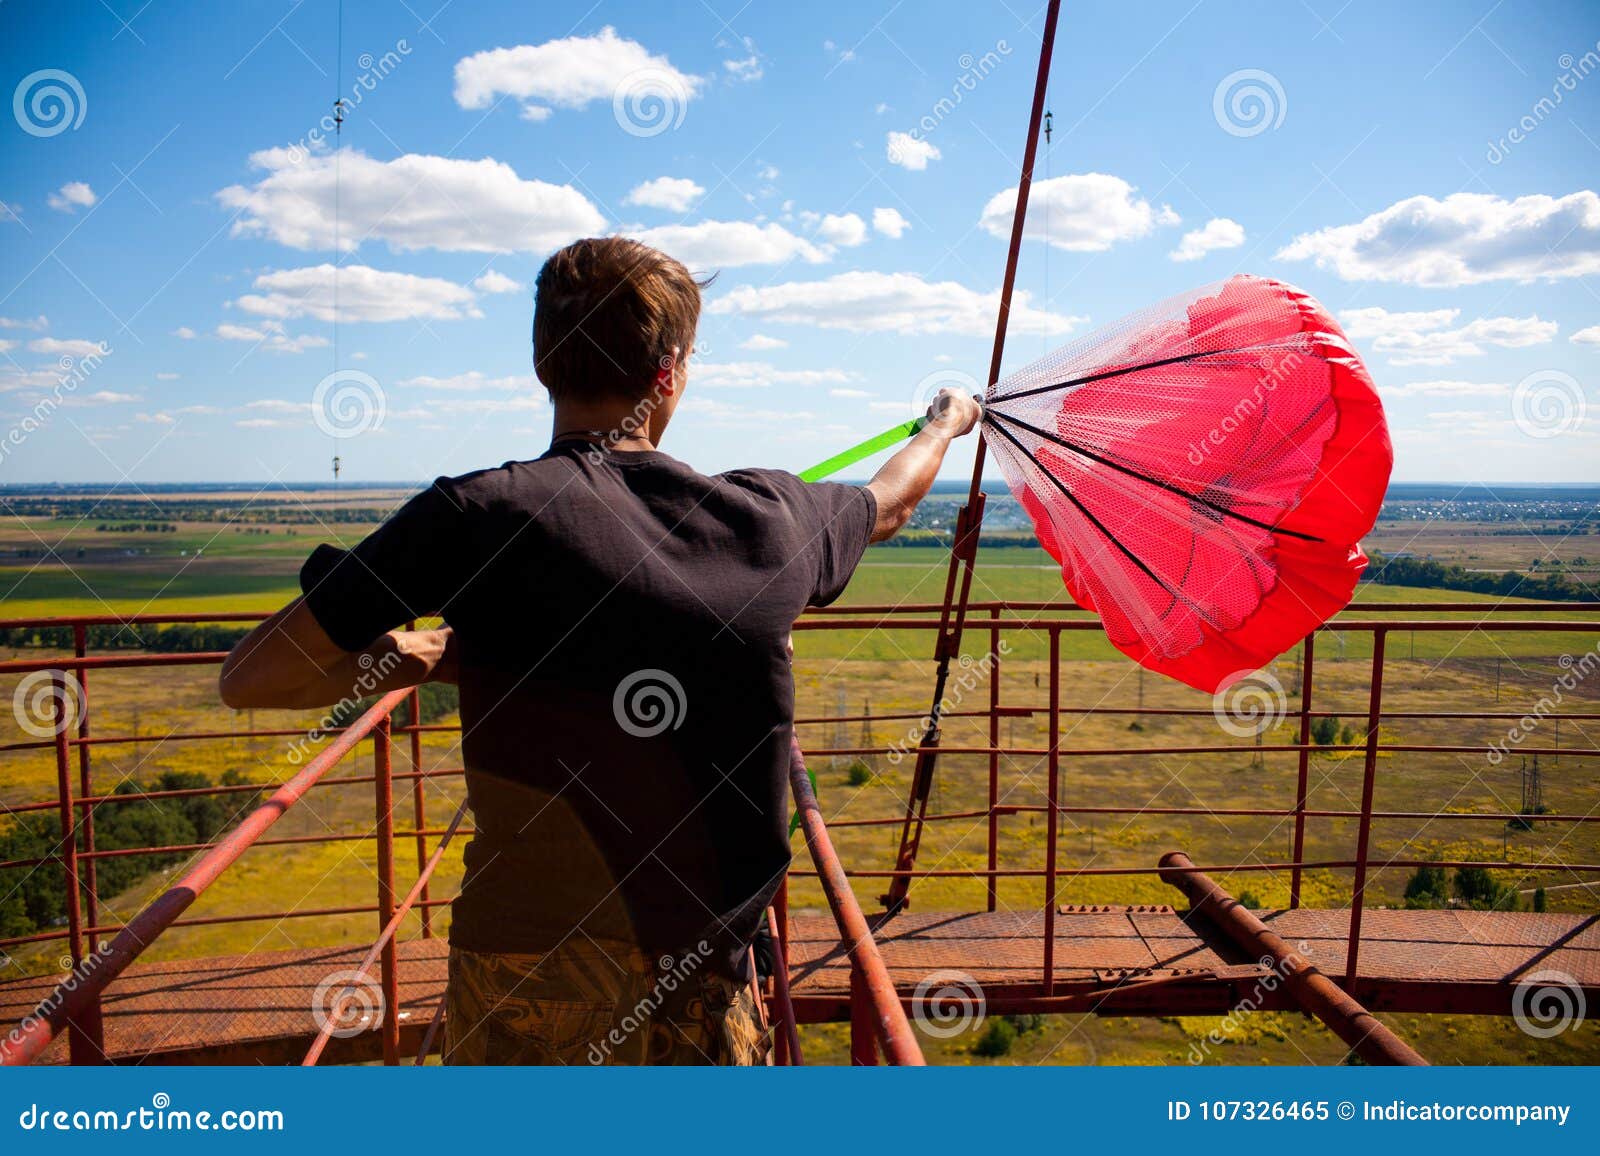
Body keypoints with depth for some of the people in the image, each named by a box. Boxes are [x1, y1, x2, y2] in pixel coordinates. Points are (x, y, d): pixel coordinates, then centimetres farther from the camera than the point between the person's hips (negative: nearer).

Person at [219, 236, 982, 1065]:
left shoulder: (477, 516, -15)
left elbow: (248, 679, -10)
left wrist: (416, 659, 7)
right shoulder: (767, 519, -4)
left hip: (523, 975, -2)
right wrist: (946, 423, 41)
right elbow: (887, 503, 20)